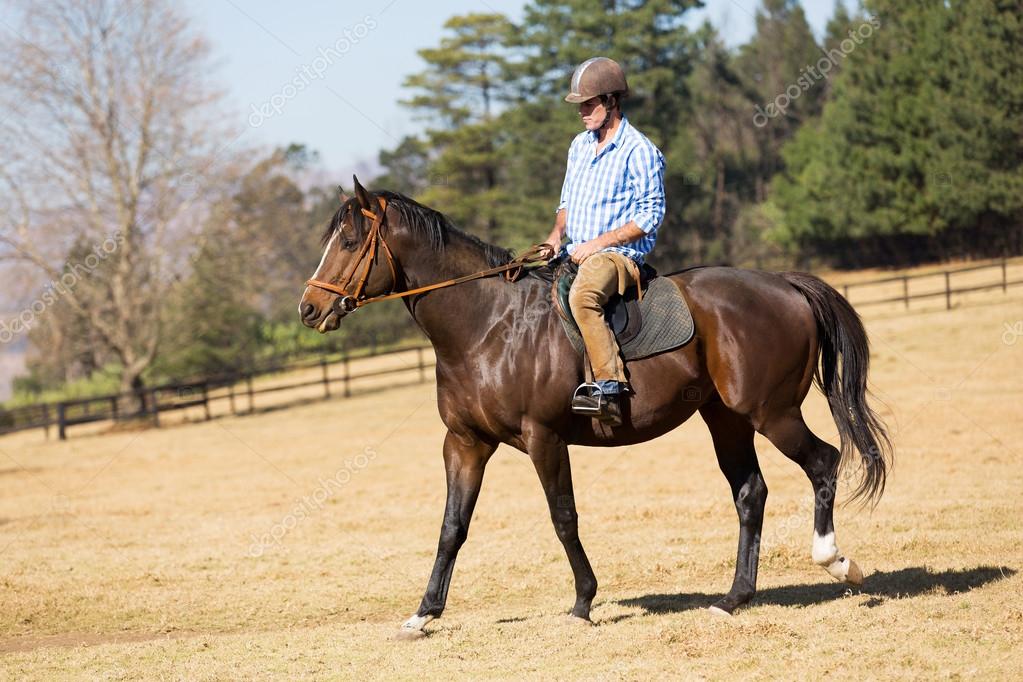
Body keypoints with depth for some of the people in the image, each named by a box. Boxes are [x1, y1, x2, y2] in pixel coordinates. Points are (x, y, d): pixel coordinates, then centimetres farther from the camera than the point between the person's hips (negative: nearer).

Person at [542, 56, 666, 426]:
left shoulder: (639, 151, -8)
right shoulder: (580, 146, 16)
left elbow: (650, 215, -12)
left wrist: (598, 243, -17)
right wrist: (557, 232, 5)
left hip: (618, 254, -9)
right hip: (575, 253, 9)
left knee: (582, 296, -39)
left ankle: (610, 388, -43)